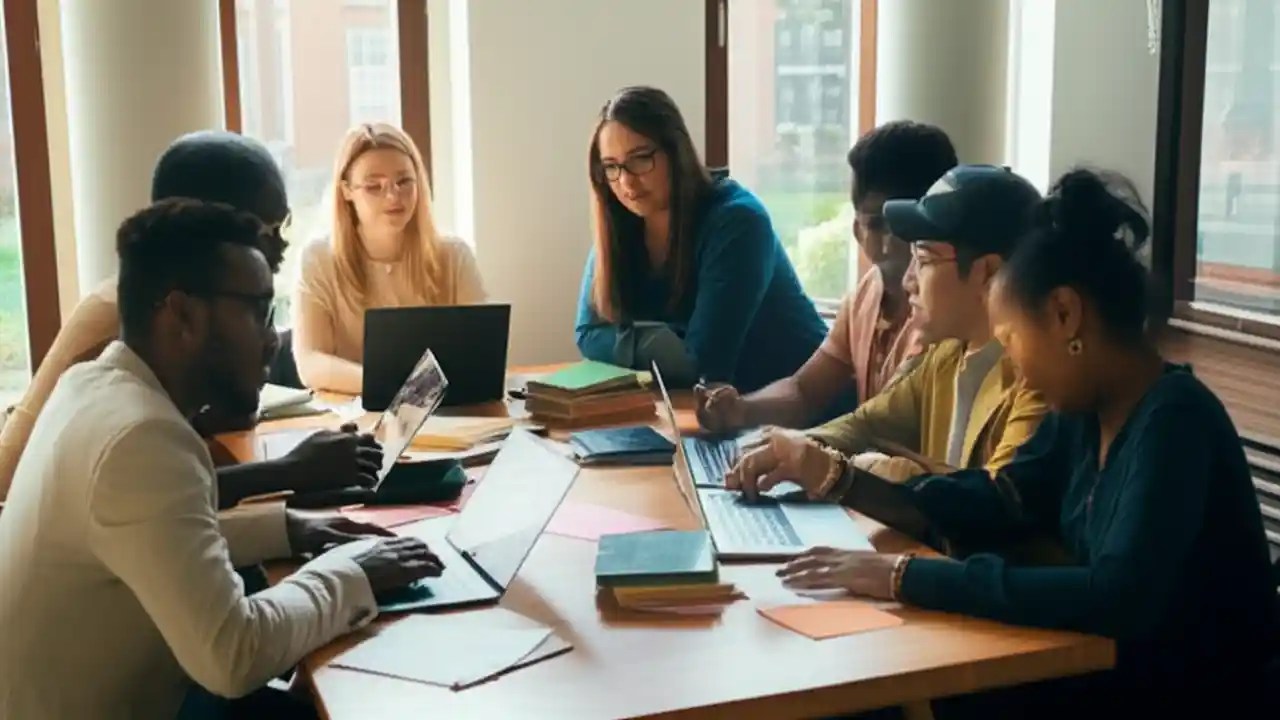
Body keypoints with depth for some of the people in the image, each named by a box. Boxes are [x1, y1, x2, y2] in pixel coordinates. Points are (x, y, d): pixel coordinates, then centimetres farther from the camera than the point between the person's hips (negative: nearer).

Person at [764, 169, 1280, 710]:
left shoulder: (1176, 423, -24)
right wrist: (838, 480, -4)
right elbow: (998, 507, 10)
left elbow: (1120, 599, -35)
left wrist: (908, 577, -35)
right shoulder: (1084, 412, 2)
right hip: (1103, 671, 7)